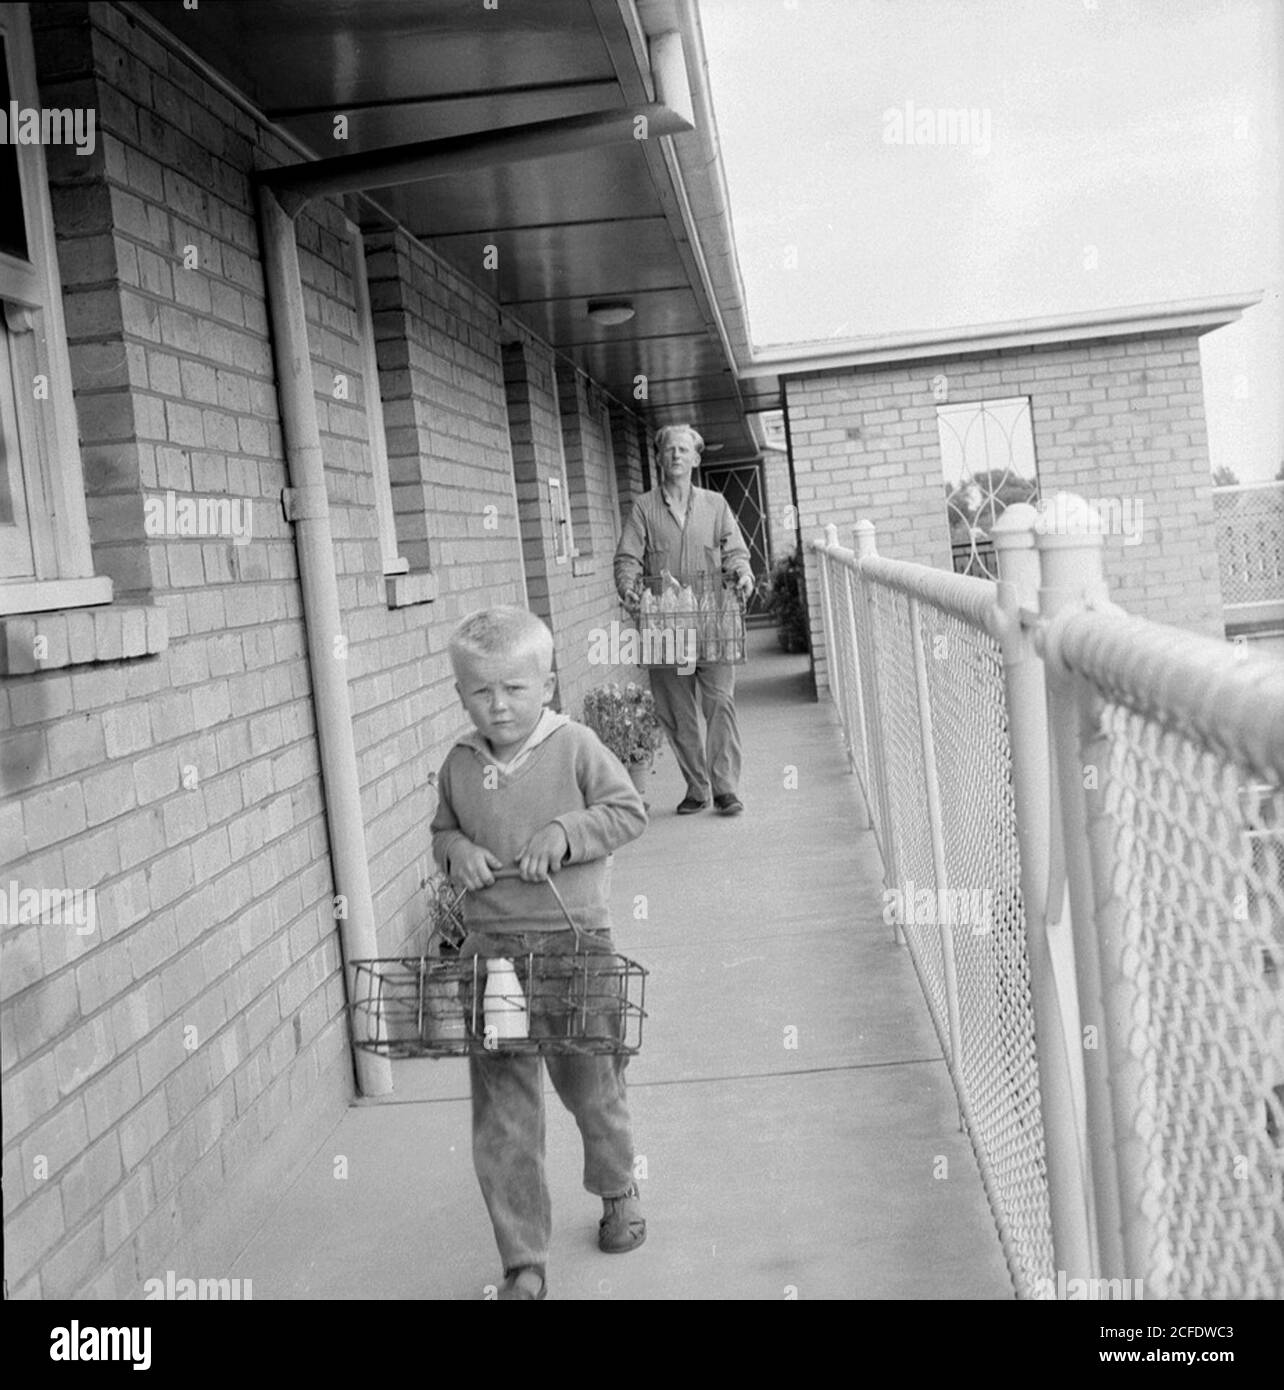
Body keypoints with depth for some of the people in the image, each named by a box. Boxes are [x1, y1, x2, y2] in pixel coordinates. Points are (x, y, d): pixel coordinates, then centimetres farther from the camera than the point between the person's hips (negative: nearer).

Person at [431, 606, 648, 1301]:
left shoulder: (575, 747, -6)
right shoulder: (459, 764, 4)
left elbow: (629, 812, -4)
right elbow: (441, 832, 17)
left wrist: (566, 831, -17)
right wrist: (457, 850, -5)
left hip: (574, 943, -2)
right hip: (490, 951, 2)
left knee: (592, 1087, 15)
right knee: (501, 1114, 0)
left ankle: (616, 1191, 46)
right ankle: (523, 1263, 11)